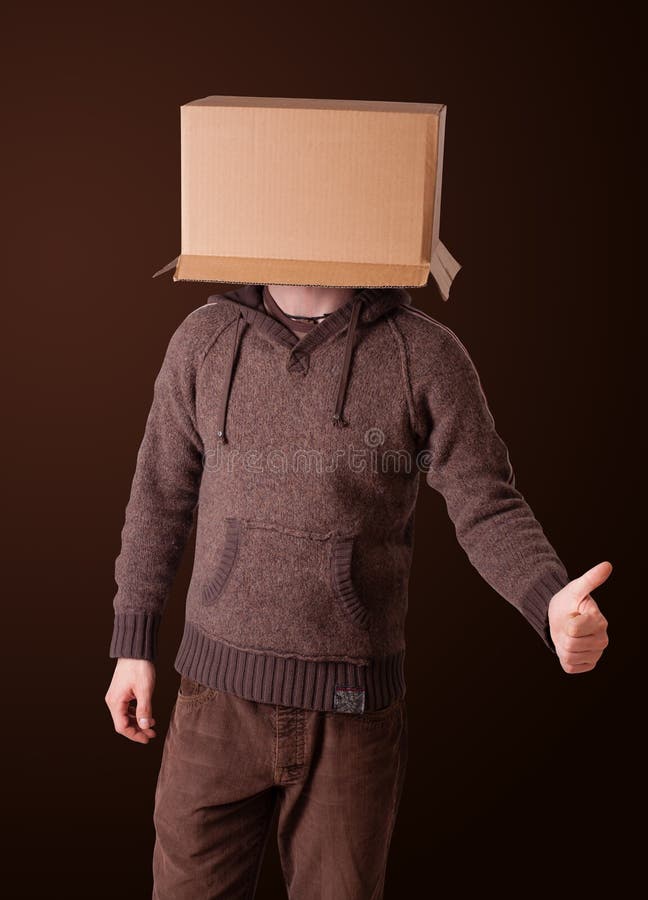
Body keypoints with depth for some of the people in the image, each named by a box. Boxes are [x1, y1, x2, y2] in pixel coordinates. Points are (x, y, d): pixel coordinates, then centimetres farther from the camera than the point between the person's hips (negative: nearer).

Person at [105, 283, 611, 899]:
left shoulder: (428, 353, -8)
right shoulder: (204, 339, -1)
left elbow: (491, 514, -9)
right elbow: (161, 493, 8)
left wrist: (557, 608, -30)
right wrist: (132, 646, 8)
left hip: (354, 709, -1)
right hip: (222, 693, 1)